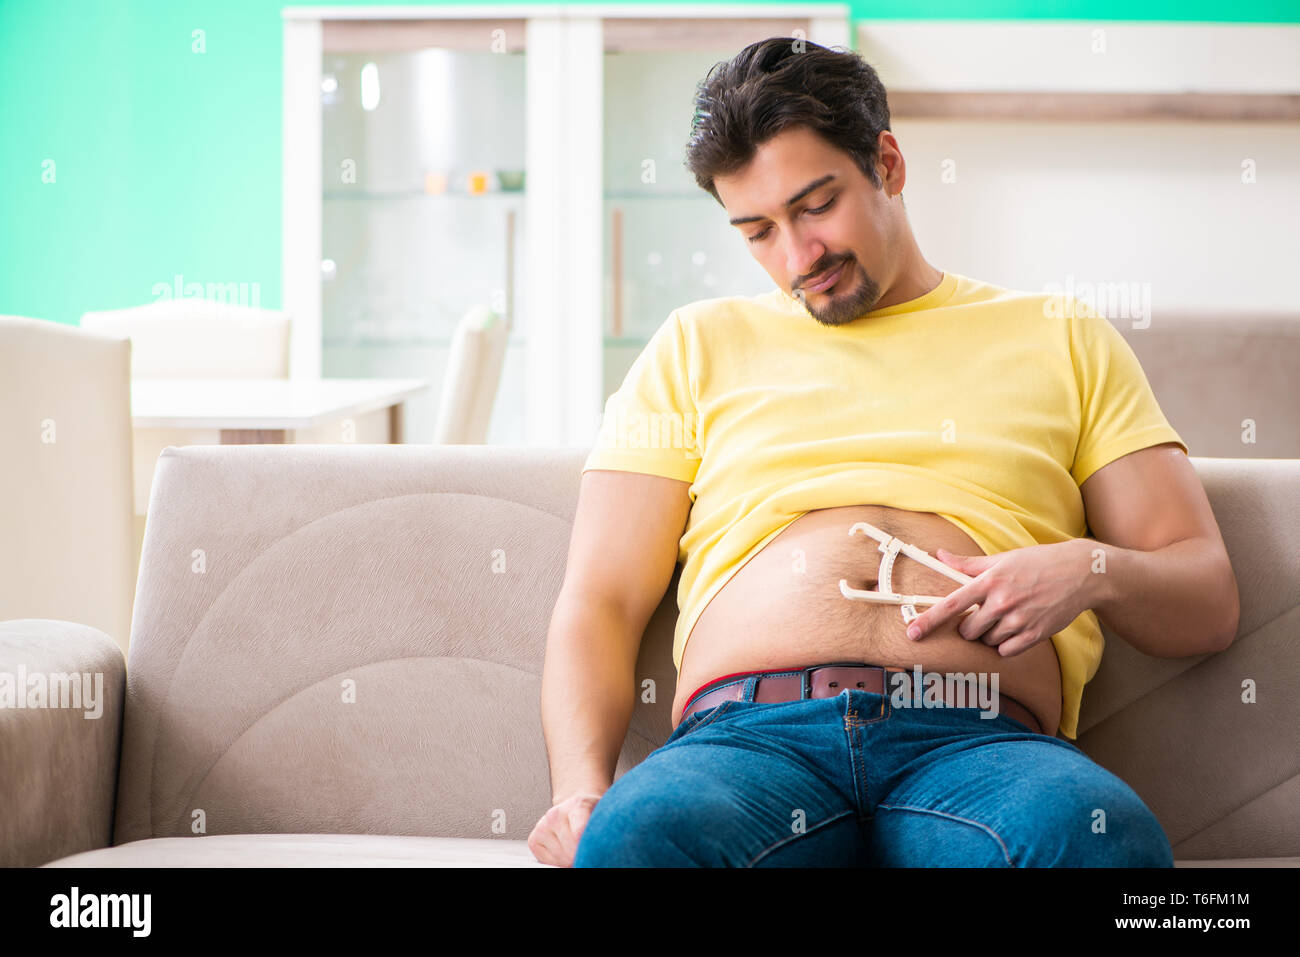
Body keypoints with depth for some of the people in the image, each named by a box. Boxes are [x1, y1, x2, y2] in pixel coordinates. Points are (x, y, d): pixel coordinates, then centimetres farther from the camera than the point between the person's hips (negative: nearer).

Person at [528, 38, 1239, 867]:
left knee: (1101, 836, -38)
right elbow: (599, 603, 17)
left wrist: (1094, 570, -3)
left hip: (976, 744, 0)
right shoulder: (697, 347, 26)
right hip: (747, 731, 1)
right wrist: (581, 790, -3)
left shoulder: (1060, 340, 25)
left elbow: (1209, 600, 21)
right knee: (635, 836, -38)